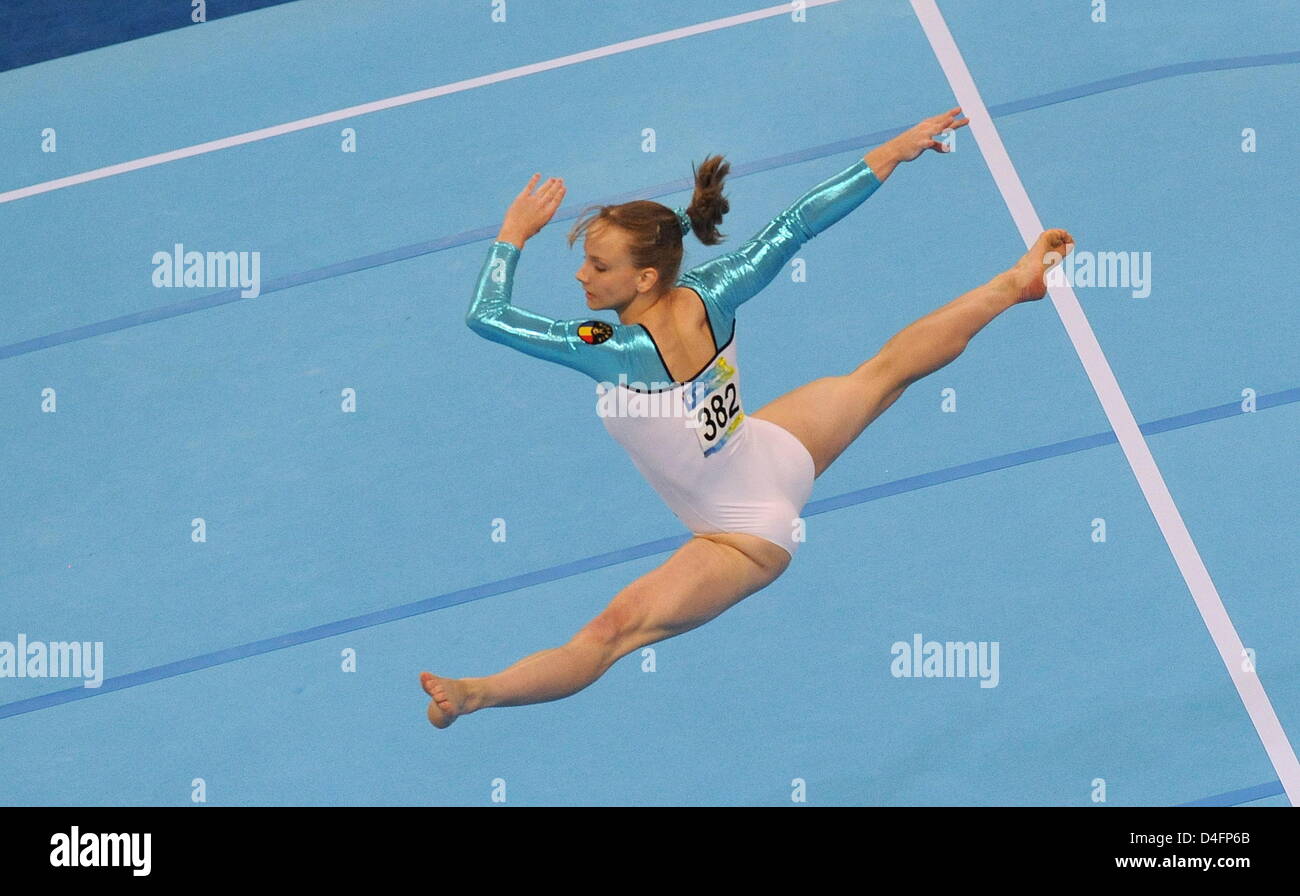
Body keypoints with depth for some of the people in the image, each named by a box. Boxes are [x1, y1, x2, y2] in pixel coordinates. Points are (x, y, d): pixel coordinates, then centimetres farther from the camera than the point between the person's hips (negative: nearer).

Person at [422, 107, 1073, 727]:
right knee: (888, 369, 29)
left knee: (613, 630, -16)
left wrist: (514, 233, -15)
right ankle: (1016, 282, 47)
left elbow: (484, 316, -30)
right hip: (781, 453, 6)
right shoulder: (708, 296, -21)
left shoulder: (618, 352, -35)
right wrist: (893, 152, -1)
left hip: (750, 538, -6)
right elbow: (796, 224, -11)